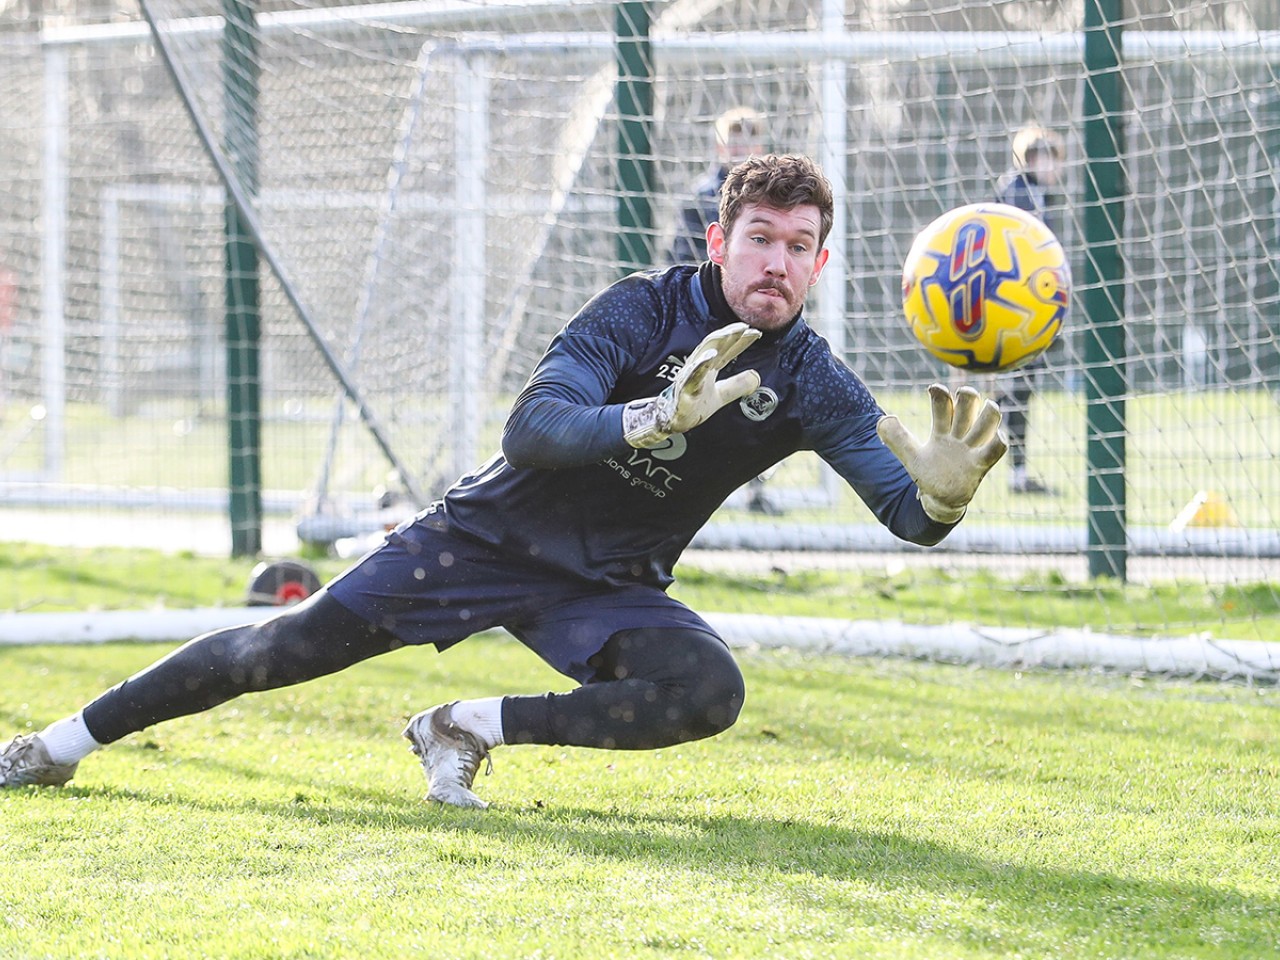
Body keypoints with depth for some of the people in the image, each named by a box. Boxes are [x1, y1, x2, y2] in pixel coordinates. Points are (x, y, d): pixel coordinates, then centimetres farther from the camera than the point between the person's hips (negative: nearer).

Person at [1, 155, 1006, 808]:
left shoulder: (813, 384, -8)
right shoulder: (647, 307, -16)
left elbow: (909, 515, -14)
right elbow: (528, 432, -28)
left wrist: (943, 489, -39)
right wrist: (658, 418, -44)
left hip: (613, 586, 2)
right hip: (498, 532, -2)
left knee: (708, 691, -27)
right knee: (293, 647, -6)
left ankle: (474, 727, -12)